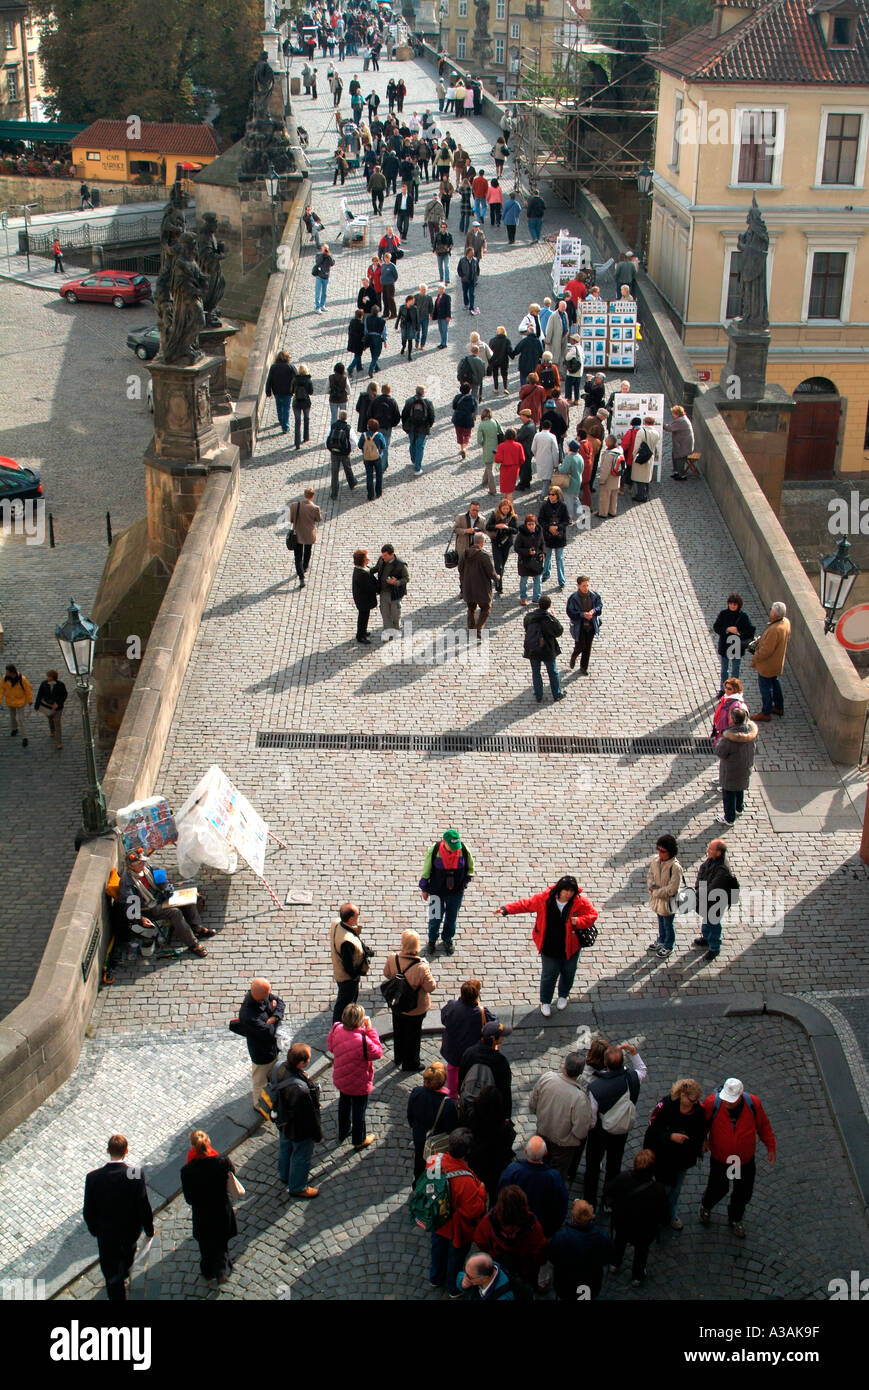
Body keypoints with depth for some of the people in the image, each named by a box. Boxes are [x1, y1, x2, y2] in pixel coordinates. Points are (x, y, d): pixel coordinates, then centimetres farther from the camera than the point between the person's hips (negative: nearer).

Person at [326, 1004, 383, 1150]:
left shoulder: (336, 1030, -21)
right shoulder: (363, 1040, -38)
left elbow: (330, 1047, -1)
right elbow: (377, 1053, -19)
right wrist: (370, 1030, -23)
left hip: (341, 1080, 6)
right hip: (359, 1084, -6)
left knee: (344, 1105, 31)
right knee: (359, 1110, 18)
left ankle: (343, 1132, 53)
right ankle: (359, 1141, 38)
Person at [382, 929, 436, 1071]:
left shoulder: (392, 960, -23)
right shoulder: (421, 967, -35)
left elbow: (387, 974, -3)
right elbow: (431, 987, -22)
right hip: (416, 1008, -4)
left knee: (398, 1032, 28)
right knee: (413, 1034, 20)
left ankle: (398, 1058, 49)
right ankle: (410, 1063, 37)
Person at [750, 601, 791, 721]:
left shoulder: (774, 630, -37)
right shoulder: (785, 622, -8)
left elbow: (766, 650, -31)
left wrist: (754, 660, -15)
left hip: (767, 665, -9)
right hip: (778, 661, 9)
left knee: (765, 687, 7)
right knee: (775, 682, 27)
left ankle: (765, 714, 21)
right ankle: (779, 707, 43)